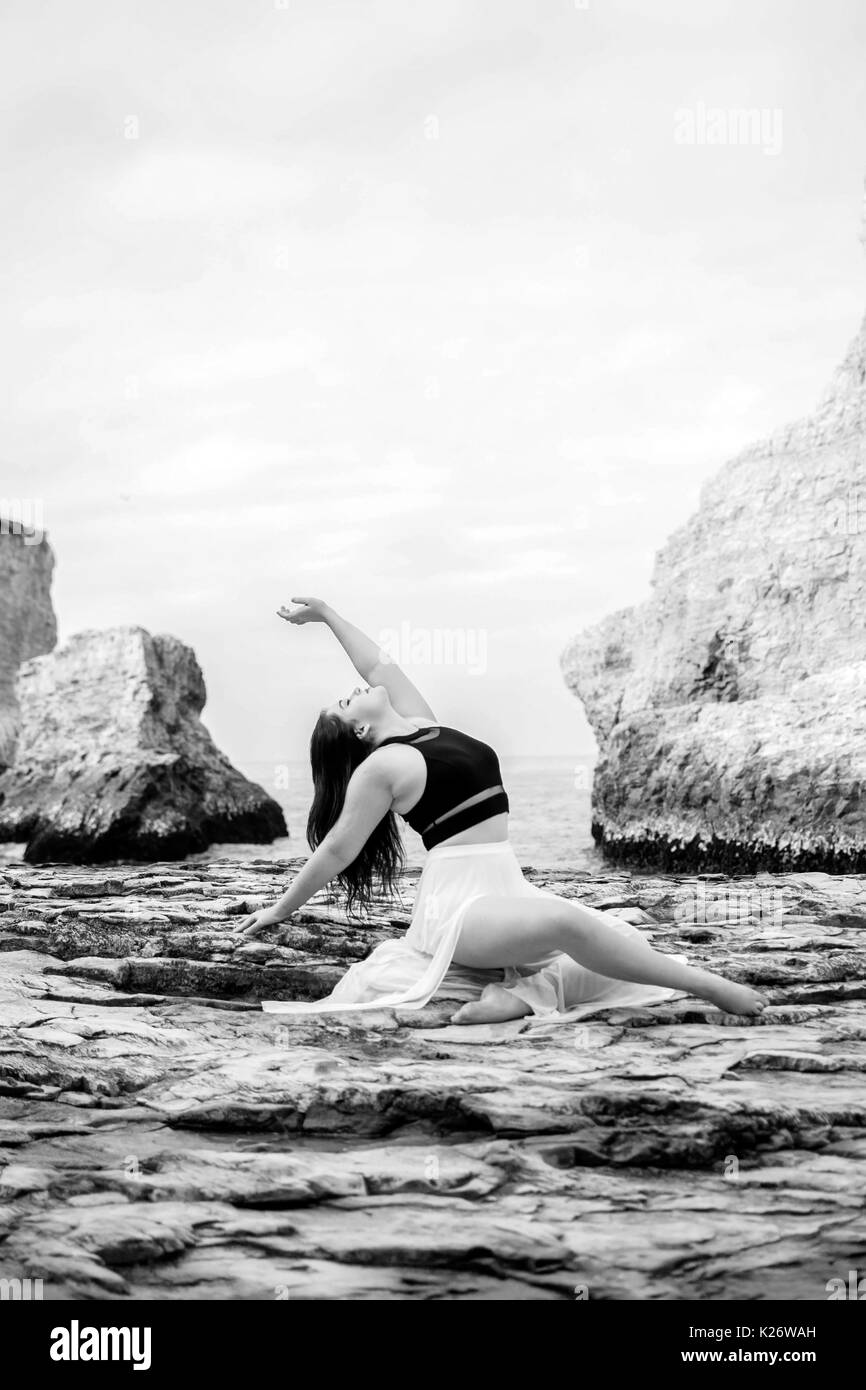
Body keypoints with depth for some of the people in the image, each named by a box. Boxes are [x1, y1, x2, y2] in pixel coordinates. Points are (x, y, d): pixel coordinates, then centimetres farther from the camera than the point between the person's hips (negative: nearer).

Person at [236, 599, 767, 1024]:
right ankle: (703, 985, -40)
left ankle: (525, 991, -26)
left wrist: (327, 613, 36)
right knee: (567, 924, -35)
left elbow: (381, 667, 28)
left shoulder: (421, 727, 20)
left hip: (507, 891, 9)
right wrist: (282, 909, 12)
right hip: (460, 907, -9)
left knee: (622, 940, -7)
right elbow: (336, 850, 6)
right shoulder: (379, 767, -2)